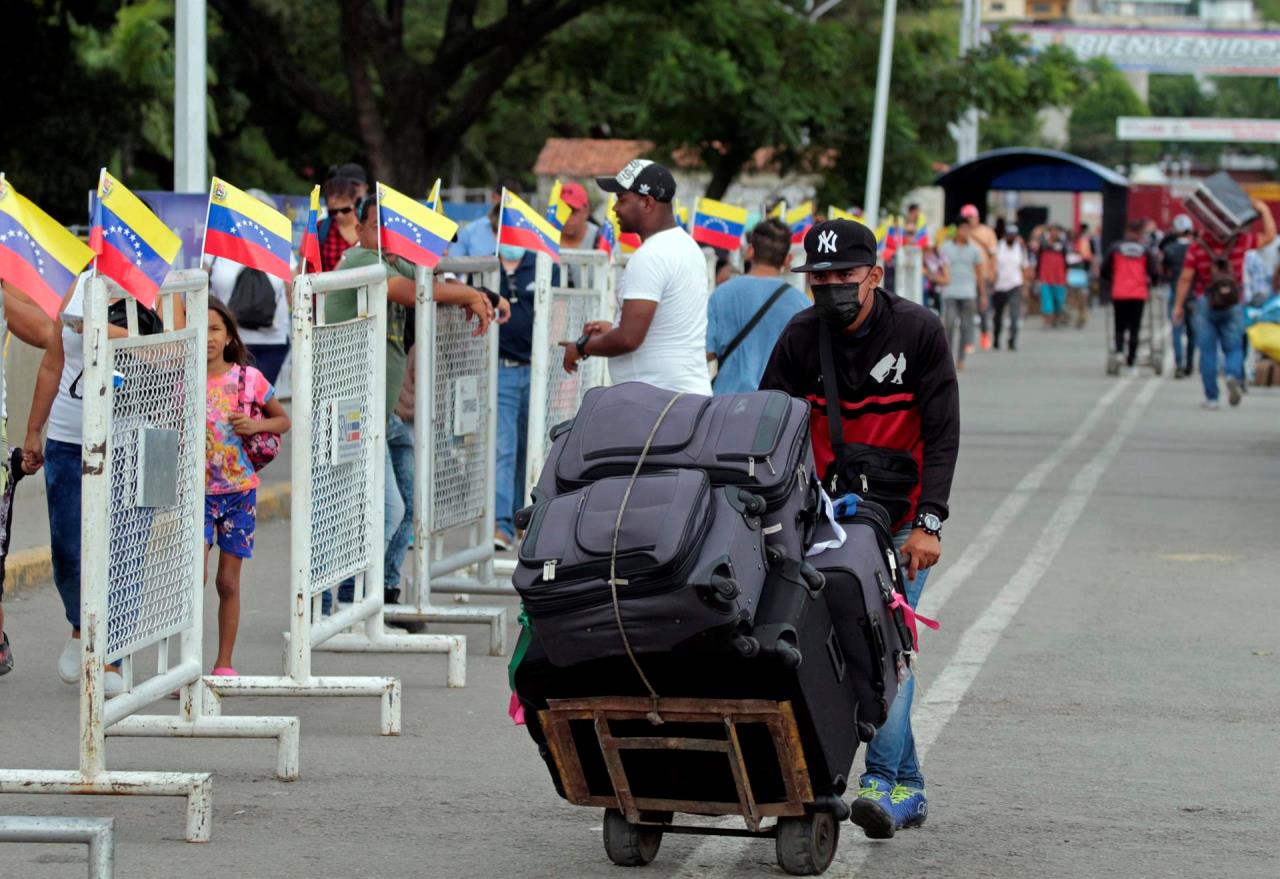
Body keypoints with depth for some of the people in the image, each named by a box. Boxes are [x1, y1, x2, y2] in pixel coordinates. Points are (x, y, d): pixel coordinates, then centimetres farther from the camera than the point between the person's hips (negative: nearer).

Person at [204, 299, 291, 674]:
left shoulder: (248, 378, 0)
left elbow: (283, 420, 12)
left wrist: (257, 425, -8)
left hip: (239, 490, 1)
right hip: (197, 489, -1)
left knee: (228, 581, 6)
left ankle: (224, 664, 16)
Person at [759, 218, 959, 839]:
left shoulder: (919, 332, -9)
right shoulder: (800, 339, -1)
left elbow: (942, 435, -9)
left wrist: (928, 524, -19)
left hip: (900, 520, -3)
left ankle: (882, 782, -18)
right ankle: (907, 789, 5)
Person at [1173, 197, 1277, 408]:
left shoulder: (1197, 245, -6)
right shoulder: (1240, 240, -4)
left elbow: (1186, 278, -5)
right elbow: (1269, 236, 8)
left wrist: (1178, 305, 3)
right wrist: (1264, 211, 13)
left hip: (1205, 304, -1)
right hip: (1233, 306, 1)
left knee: (1207, 352, 6)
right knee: (1234, 348, 9)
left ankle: (1211, 397, 4)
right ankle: (1234, 376, -22)